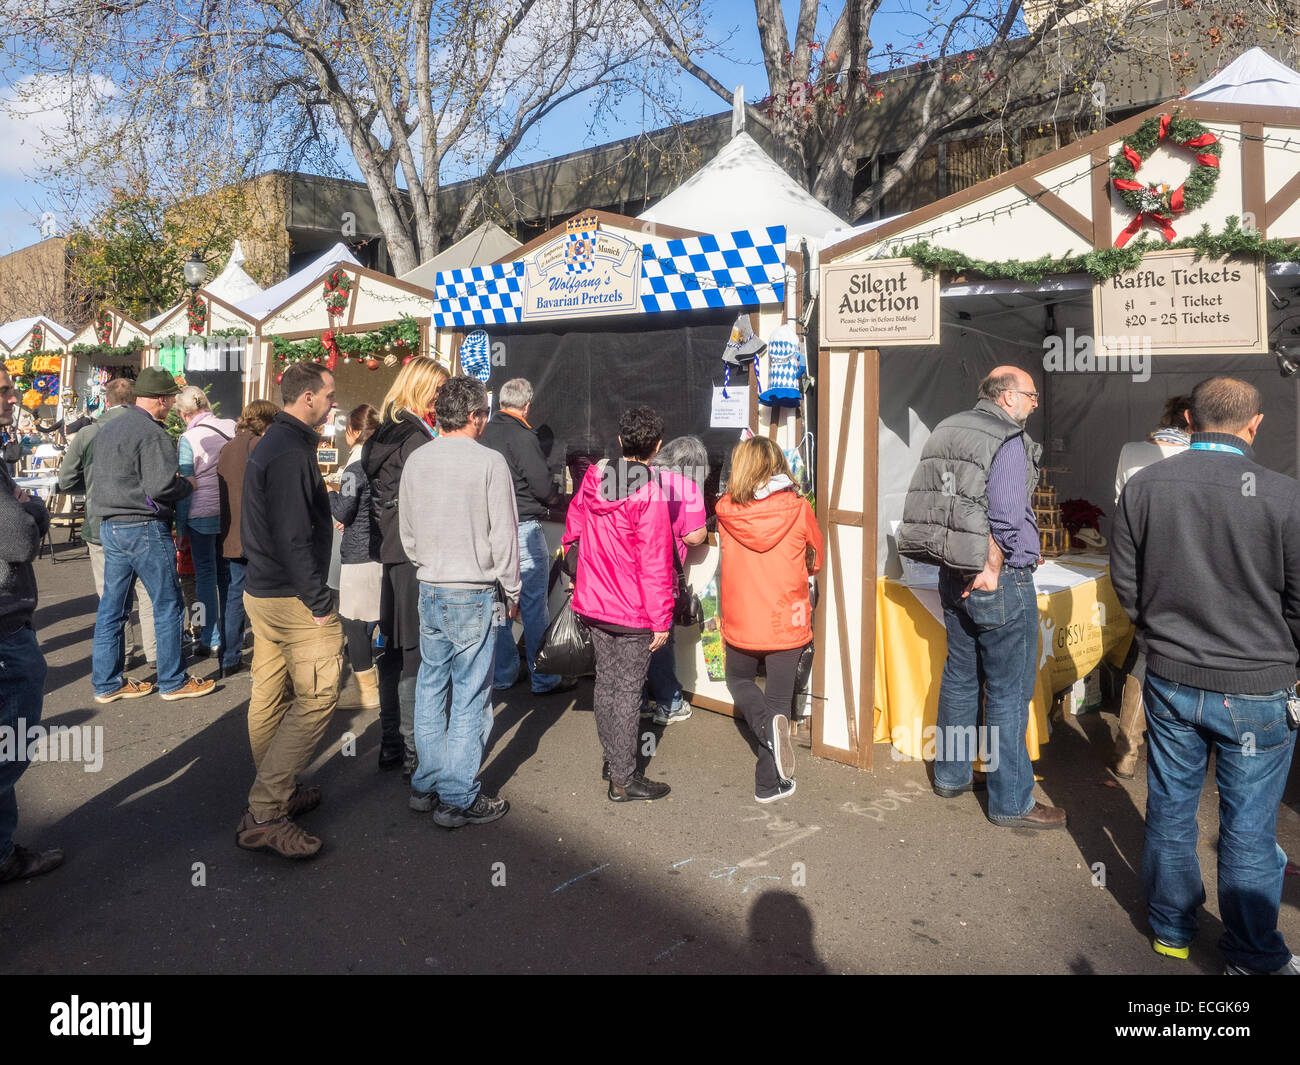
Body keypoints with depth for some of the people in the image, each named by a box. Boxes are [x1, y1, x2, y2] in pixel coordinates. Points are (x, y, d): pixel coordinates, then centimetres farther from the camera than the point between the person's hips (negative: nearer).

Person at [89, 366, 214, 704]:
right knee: (168, 608, 2)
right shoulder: (152, 433, -16)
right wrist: (188, 485, -6)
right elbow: (160, 487, -24)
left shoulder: (107, 430, 13)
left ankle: (106, 682, 20)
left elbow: (105, 478, 20)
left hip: (109, 527, 9)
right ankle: (173, 681, 10)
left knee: (111, 608, 12)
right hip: (145, 529, -9)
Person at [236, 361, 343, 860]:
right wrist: (319, 603, -20)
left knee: (269, 697, 16)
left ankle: (274, 794, 29)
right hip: (292, 596, -11)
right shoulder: (291, 453, -18)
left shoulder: (272, 442, 15)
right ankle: (264, 814, -5)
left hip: (261, 591, 11)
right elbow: (293, 537, -22)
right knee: (316, 697, -7)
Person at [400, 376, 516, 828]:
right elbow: (504, 535, -9)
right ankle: (458, 799, 9)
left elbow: (406, 531, 12)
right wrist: (511, 593, 1)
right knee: (469, 696, 2)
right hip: (475, 594, -6)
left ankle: (426, 785, 27)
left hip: (429, 591, 6)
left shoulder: (416, 460, 5)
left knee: (431, 689, 16)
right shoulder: (490, 462, -12)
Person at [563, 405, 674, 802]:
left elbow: (572, 535, 13)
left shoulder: (592, 480, 0)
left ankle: (612, 759, 33)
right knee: (627, 692, 3)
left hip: (593, 604, 6)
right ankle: (623, 780, 11)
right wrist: (661, 621, -12)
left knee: (605, 683, 18)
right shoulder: (650, 495, -20)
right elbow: (655, 565, -19)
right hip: (633, 613, -6)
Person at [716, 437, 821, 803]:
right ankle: (769, 782, 18)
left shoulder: (726, 509, -7)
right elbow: (816, 559, 8)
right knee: (778, 699, 12)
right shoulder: (798, 509, -9)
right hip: (786, 622, -1)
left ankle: (767, 725, -3)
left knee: (739, 680, 26)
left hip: (739, 621, 1)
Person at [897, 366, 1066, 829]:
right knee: (1008, 691, 2)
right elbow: (1005, 518, -24)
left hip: (953, 578, 8)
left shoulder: (946, 431, 10)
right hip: (1000, 582, -8)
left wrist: (964, 568, 15)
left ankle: (950, 774, 32)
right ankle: (1011, 802, 12)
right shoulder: (1010, 441, -15)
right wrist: (991, 568, -12)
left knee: (959, 676, 19)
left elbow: (924, 502, 14)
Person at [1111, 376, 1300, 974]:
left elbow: (1125, 583, 1)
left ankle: (1171, 929, 36)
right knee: (1248, 829, 12)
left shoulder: (1142, 486, -7)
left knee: (1170, 810, 17)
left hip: (1170, 679, 3)